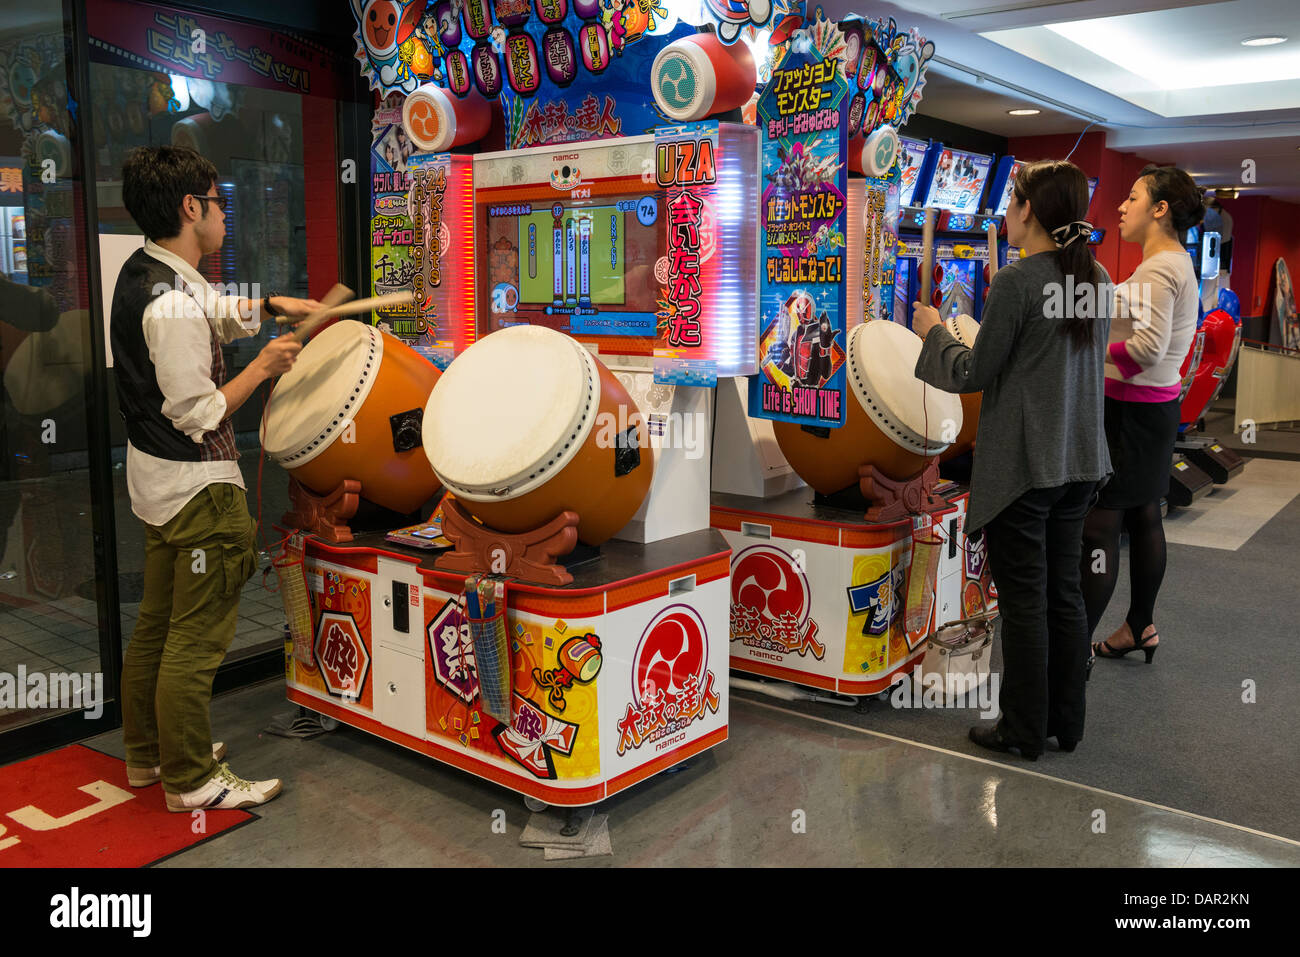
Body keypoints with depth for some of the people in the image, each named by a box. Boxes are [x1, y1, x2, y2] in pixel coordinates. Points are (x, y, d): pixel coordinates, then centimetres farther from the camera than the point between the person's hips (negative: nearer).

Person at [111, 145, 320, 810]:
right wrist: (263, 366, -14)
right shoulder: (173, 305, -25)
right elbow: (199, 416, -24)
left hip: (156, 479, 11)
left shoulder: (142, 271, 5)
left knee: (156, 624, 21)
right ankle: (190, 780, 15)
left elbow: (214, 312, 23)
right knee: (195, 640, 1)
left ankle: (147, 753, 36)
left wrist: (275, 306, 10)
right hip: (197, 488, -11)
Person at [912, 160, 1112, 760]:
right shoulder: (1097, 279, 6)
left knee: (1024, 600, 3)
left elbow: (974, 373, -12)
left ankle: (1024, 730, 15)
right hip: (1079, 461, 7)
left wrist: (933, 332, 6)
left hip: (1021, 466, -7)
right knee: (1064, 591, 15)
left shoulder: (1015, 282, -17)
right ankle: (1066, 722, 26)